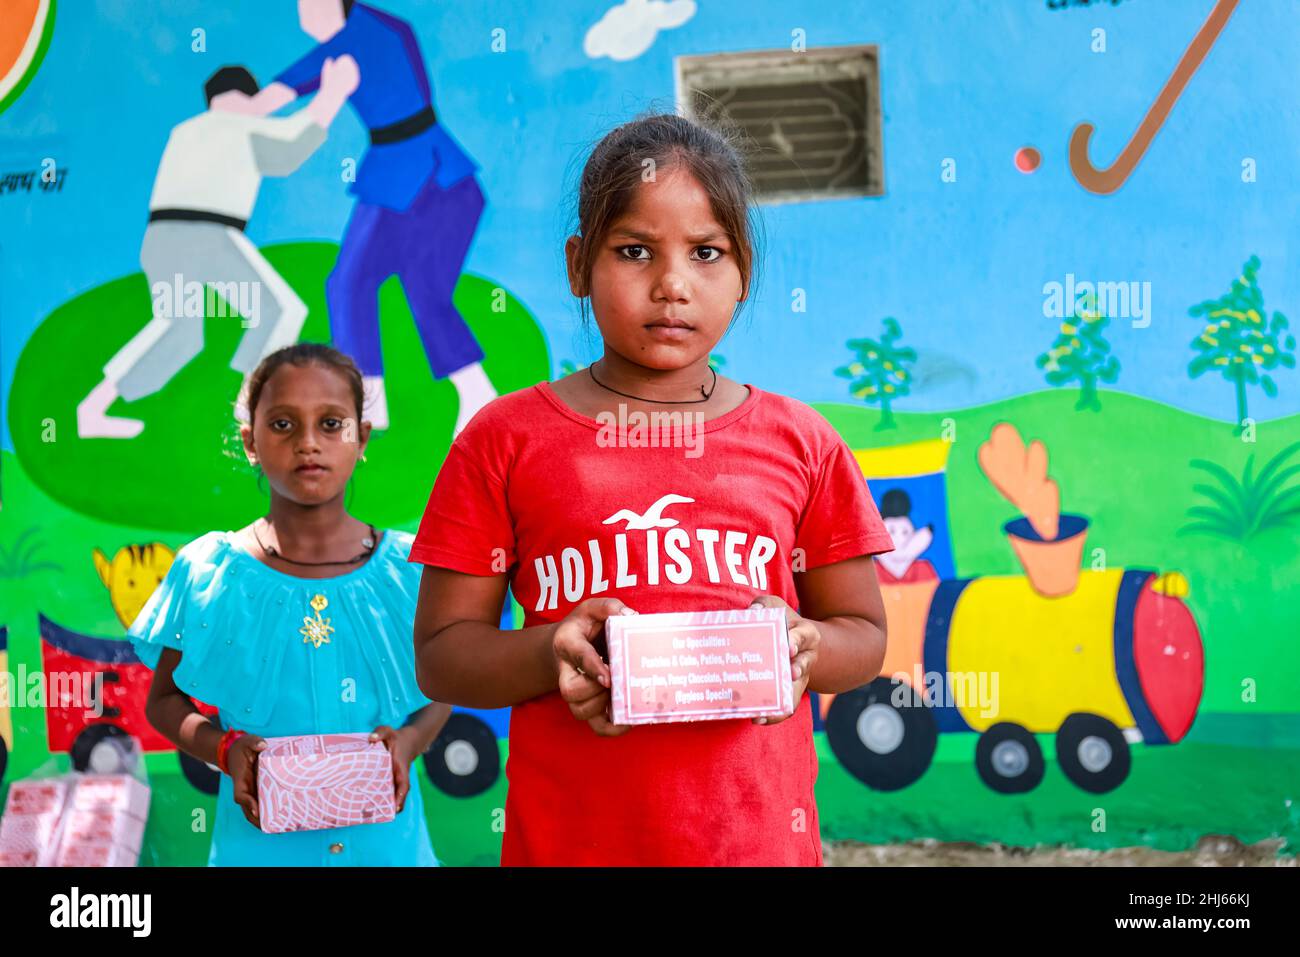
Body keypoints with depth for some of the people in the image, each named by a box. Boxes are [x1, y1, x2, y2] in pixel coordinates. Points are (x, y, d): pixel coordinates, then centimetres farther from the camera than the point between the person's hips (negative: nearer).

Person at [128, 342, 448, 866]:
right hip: (260, 841, -1)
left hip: (383, 838, 1)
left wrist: (409, 740, -13)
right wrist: (225, 748, -14)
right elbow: (165, 698, 4)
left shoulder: (407, 570, -4)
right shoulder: (207, 572, -5)